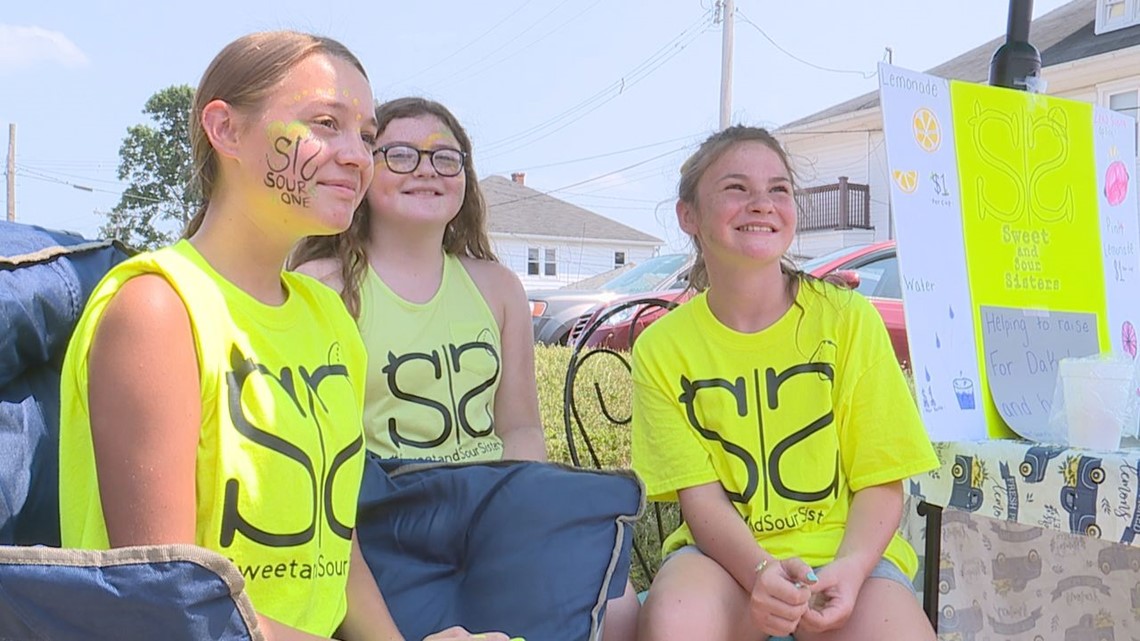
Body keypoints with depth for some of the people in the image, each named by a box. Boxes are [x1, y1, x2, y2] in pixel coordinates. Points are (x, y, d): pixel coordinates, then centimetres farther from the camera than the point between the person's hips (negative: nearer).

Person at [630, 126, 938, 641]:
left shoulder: (848, 318, -2)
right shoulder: (662, 347, -1)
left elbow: (881, 485, -1)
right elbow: (701, 497, -5)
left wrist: (847, 571, -20)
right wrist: (760, 571, -25)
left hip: (844, 545, 0)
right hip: (726, 551, 0)